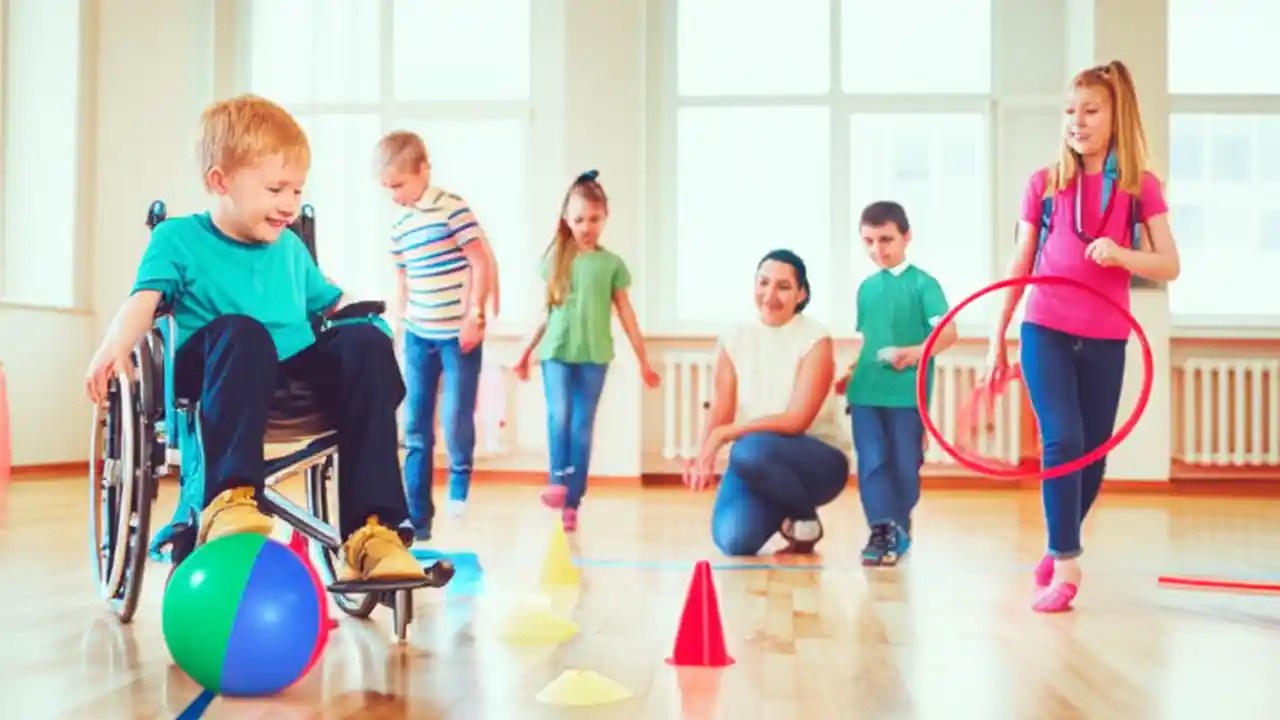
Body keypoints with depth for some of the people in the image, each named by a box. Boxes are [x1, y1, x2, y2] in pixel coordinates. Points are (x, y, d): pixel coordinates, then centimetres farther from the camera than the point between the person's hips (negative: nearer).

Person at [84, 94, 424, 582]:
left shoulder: (290, 247, 23)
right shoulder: (179, 238, 7)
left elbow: (331, 304, 31)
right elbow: (145, 300, -8)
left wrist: (363, 316, 10)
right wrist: (115, 345, -28)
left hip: (297, 376, 5)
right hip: (216, 375, -5)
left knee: (365, 341, -23)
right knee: (240, 333, -36)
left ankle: (371, 529, -29)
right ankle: (229, 498, -42)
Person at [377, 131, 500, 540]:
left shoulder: (453, 209, -10)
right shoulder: (399, 227, 8)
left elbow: (481, 262, -11)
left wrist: (476, 315, -14)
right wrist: (400, 328, 14)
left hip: (459, 333, -6)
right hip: (419, 335, 6)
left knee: (455, 419, -7)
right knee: (416, 428, 6)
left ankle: (459, 479, 23)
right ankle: (417, 516, 13)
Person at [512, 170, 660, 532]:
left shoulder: (612, 264, 3)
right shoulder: (556, 259, 6)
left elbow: (625, 314, 7)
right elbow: (547, 312, 12)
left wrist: (644, 361, 7)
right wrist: (525, 353, 13)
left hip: (594, 355, 0)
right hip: (556, 351, 0)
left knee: (583, 426, 2)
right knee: (558, 414, -22)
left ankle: (572, 502, 7)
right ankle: (558, 480, -12)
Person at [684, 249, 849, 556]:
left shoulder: (815, 340, -12)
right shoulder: (735, 339, 1)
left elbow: (797, 420, -20)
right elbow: (720, 414, -6)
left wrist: (725, 434, -25)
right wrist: (705, 457, -28)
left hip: (817, 461, -4)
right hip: (755, 462, 4)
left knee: (750, 450, -37)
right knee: (734, 541, -22)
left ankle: (805, 519, -7)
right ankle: (779, 512, 14)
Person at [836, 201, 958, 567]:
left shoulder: (922, 283, -4)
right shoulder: (866, 287, 12)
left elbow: (949, 332, -15)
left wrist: (916, 352, -30)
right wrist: (851, 373, 11)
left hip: (907, 394, -4)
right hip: (866, 393, 4)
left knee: (905, 464, 4)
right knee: (872, 463, -2)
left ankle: (898, 529, 19)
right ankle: (882, 529, 1)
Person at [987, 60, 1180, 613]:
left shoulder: (1140, 186, 0)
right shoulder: (1044, 183, 1)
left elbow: (1169, 266, -4)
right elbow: (1020, 266, 5)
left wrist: (1121, 255, -25)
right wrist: (997, 337, 4)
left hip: (1105, 340, 1)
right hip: (1045, 332, -1)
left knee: (1093, 455, 8)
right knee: (1062, 441, -15)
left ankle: (1059, 548, 30)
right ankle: (1065, 567, -7)